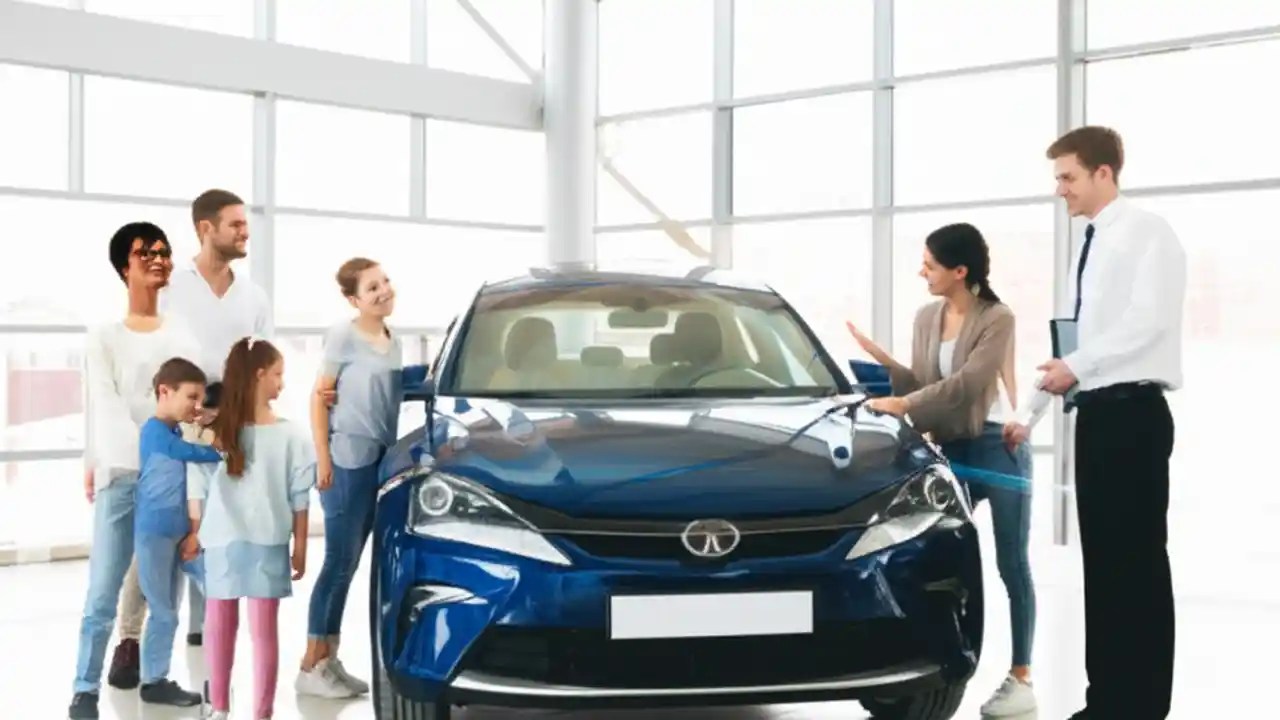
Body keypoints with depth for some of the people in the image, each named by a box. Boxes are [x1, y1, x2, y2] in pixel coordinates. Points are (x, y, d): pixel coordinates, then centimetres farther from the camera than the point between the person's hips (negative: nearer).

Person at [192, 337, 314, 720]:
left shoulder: (288, 435, -2)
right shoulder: (213, 433, -1)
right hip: (221, 544, 0)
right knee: (219, 627, 8)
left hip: (267, 546, 0)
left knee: (264, 630, 4)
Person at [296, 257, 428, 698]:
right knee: (339, 562, -6)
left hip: (380, 459, 7)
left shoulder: (393, 342, 13)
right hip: (347, 459, -7)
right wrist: (323, 459, -14)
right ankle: (311, 666, 0)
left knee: (349, 564, 10)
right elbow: (319, 397, -8)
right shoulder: (344, 336, -8)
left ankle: (329, 660, 16)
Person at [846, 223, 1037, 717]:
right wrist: (879, 358, -7)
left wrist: (903, 404, -23)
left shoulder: (997, 318, -12)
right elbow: (922, 385, 5)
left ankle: (1021, 679, 8)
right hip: (951, 451, 6)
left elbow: (967, 382, -22)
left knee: (1012, 565, 1)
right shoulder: (927, 318, 8)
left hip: (1000, 448, -6)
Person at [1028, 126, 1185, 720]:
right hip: (1096, 412, 8)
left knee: (1138, 558, -4)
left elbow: (1149, 321, -18)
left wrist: (1076, 367, -14)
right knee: (1101, 557, 10)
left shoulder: (1146, 232, -7)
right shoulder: (1092, 244, 18)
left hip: (1133, 411, -8)